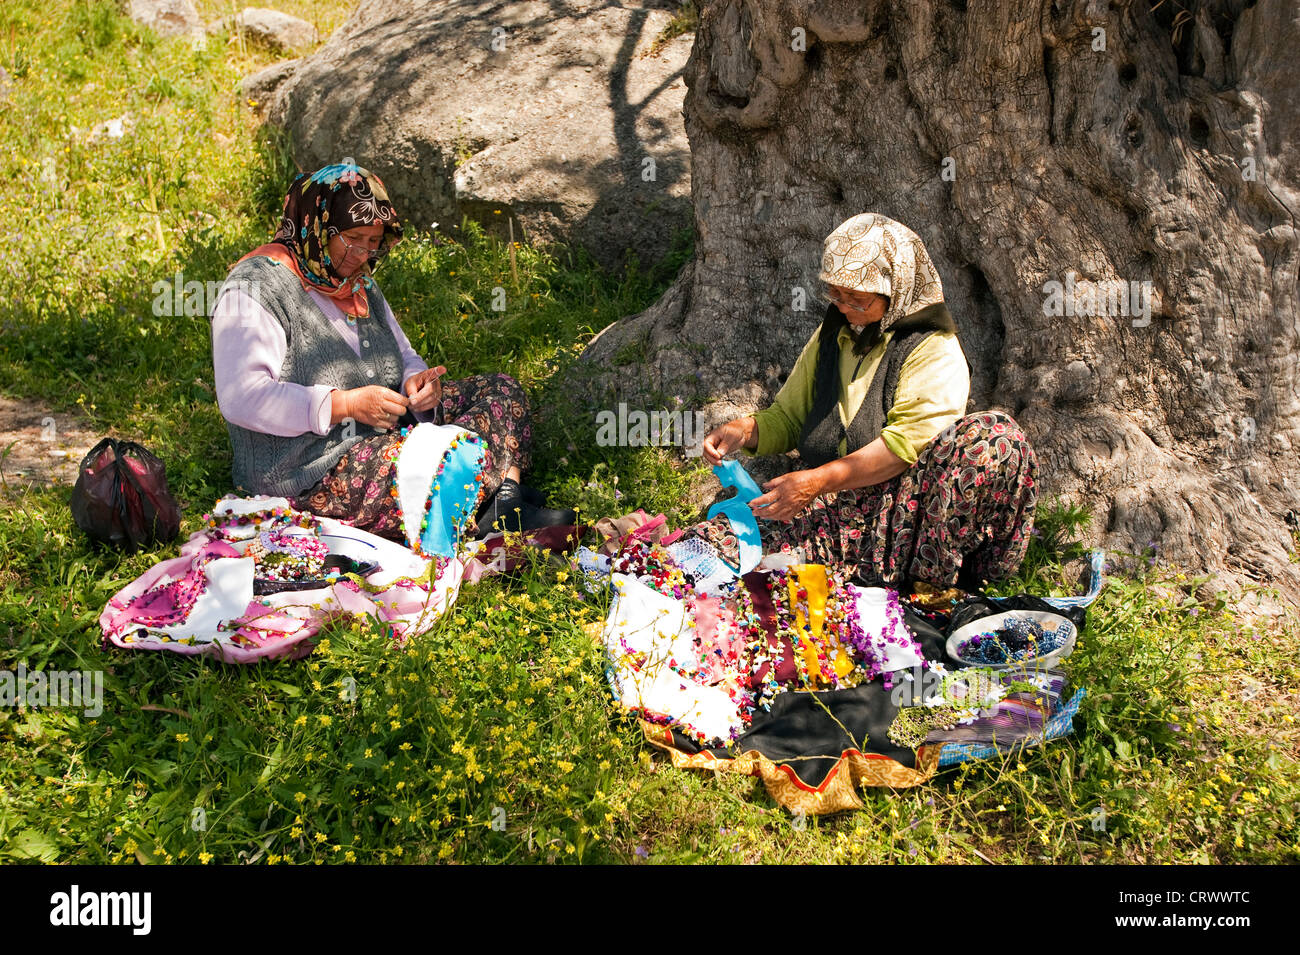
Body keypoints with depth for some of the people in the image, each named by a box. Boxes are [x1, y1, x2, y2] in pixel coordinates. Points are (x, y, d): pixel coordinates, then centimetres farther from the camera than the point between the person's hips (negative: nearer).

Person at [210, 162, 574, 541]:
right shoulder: (256, 288, -11)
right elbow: (240, 398, -21)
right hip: (312, 475, -10)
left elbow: (405, 358, 25)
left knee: (500, 391, -1)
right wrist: (345, 404, -25)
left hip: (385, 436, 10)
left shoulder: (358, 284, 17)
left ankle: (505, 501, -22)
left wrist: (416, 381, -2)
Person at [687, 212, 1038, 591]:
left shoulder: (935, 350, -3)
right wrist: (745, 429, 1)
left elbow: (910, 439, -17)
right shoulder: (829, 337, 17)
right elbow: (788, 416, 24)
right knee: (706, 542, -20)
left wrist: (819, 479, -24)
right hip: (825, 511, 4)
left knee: (996, 435, -31)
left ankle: (932, 582, -25)